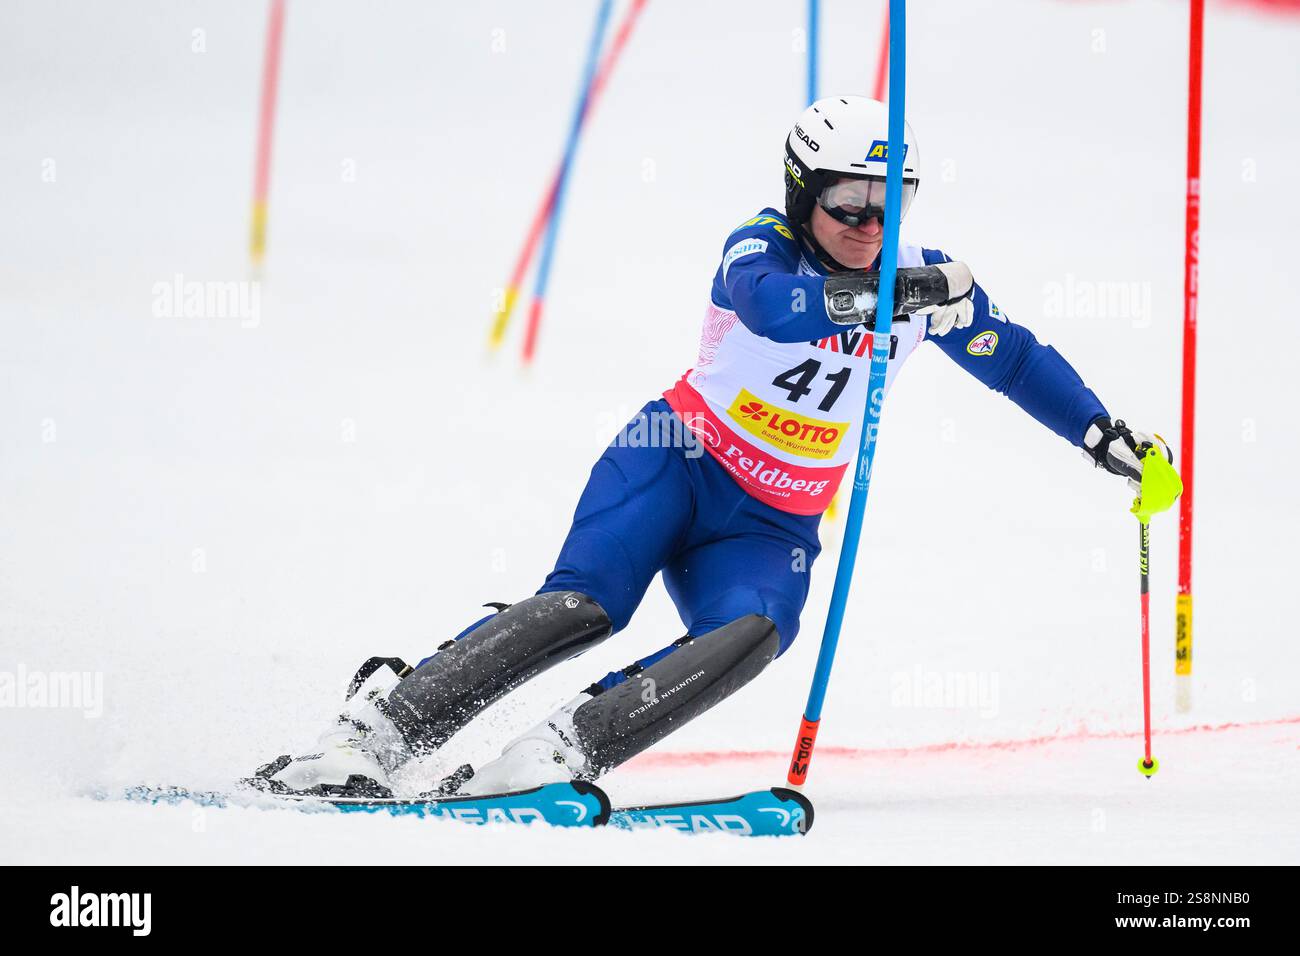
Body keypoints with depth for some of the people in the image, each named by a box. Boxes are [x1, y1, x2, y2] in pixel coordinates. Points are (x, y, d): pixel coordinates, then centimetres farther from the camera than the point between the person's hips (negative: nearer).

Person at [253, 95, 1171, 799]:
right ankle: (373, 729, -27)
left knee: (751, 635, -30)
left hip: (771, 525, 4)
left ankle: (557, 754, -39)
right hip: (678, 459, -4)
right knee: (584, 604, -28)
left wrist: (1106, 436, 7)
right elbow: (772, 304, -37)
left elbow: (1015, 357, 15)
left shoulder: (917, 280, 2)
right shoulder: (759, 248, -12)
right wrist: (868, 297, -51)